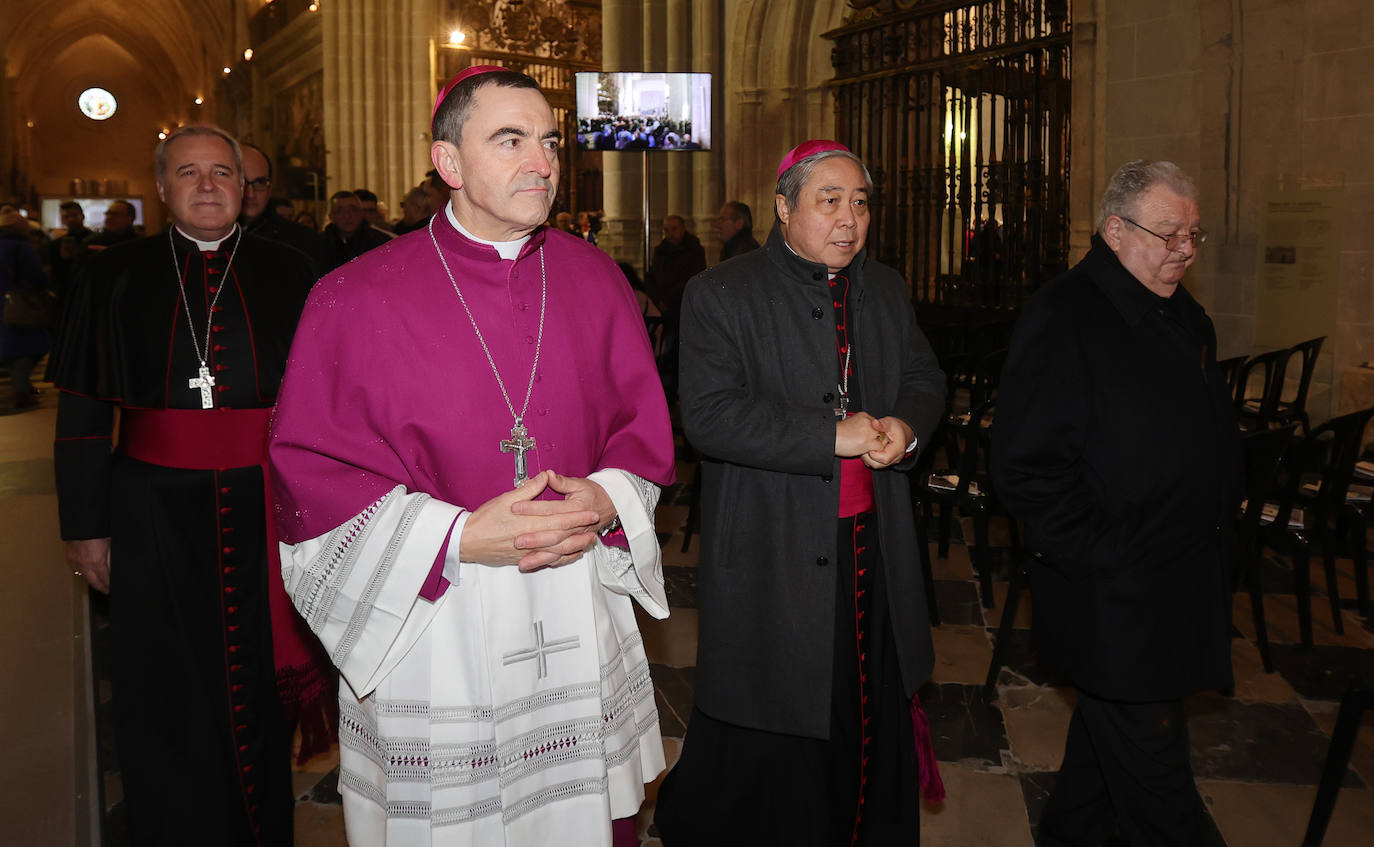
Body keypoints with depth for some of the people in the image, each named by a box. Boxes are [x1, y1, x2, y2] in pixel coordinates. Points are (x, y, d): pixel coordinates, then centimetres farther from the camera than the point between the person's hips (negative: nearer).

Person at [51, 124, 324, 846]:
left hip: (265, 510, 0)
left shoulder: (287, 274, 3)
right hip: (156, 513, 0)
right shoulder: (114, 277, 4)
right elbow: (83, 409, 4)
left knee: (258, 685, 11)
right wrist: (86, 525, 0)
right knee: (165, 696, 9)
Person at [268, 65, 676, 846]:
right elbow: (310, 468, -7)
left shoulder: (595, 280, 5)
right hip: (430, 619, -3)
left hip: (582, 617, 3)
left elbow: (644, 429, 11)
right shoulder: (358, 300, -6)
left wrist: (606, 502, -11)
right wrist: (459, 539, -17)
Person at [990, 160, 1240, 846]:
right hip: (1112, 601, -8)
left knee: (1110, 727, 22)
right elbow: (1027, 468, -20)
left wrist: (1216, 533, 11)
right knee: (1150, 758, 1)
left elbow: (1211, 446, 22)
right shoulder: (1061, 318, -16)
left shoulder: (1187, 318, 12)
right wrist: (1105, 557, -20)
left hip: (1180, 591, 9)